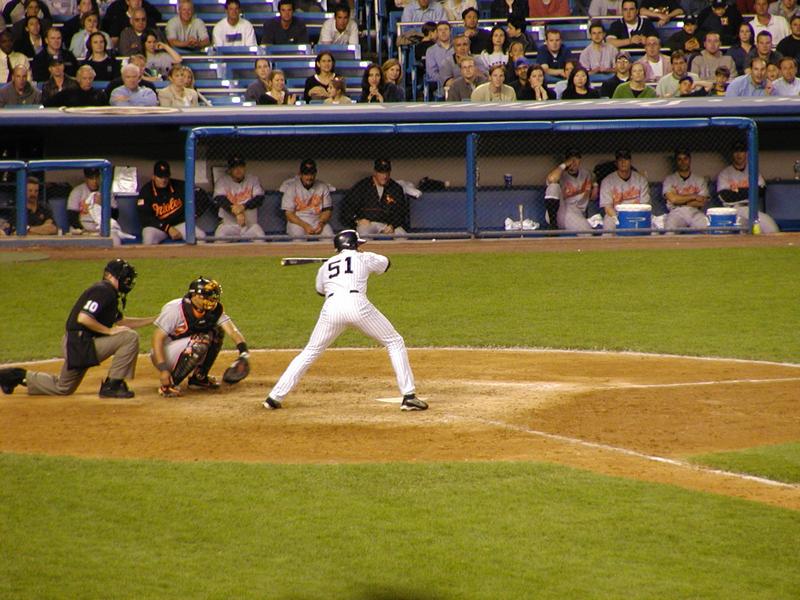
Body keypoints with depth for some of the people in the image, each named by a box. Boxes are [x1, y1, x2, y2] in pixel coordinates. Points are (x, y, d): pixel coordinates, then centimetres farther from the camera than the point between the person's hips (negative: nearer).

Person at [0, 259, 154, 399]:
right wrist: (110, 331, -20)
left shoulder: (110, 293, 15)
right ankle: (112, 385, -11)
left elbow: (121, 322, 25)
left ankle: (19, 376, 23)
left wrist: (152, 320, 20)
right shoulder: (103, 291, -16)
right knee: (130, 337, -17)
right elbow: (83, 318, -27)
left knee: (63, 388, 22)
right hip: (81, 343, -10)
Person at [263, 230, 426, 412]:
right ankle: (409, 396, 3)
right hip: (357, 304, -3)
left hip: (331, 307, 3)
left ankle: (275, 397, 9)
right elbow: (385, 263, 41)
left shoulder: (325, 266, 27)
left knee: (310, 352, 17)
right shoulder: (364, 258, 20)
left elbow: (320, 290, 44)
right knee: (395, 343, 12)